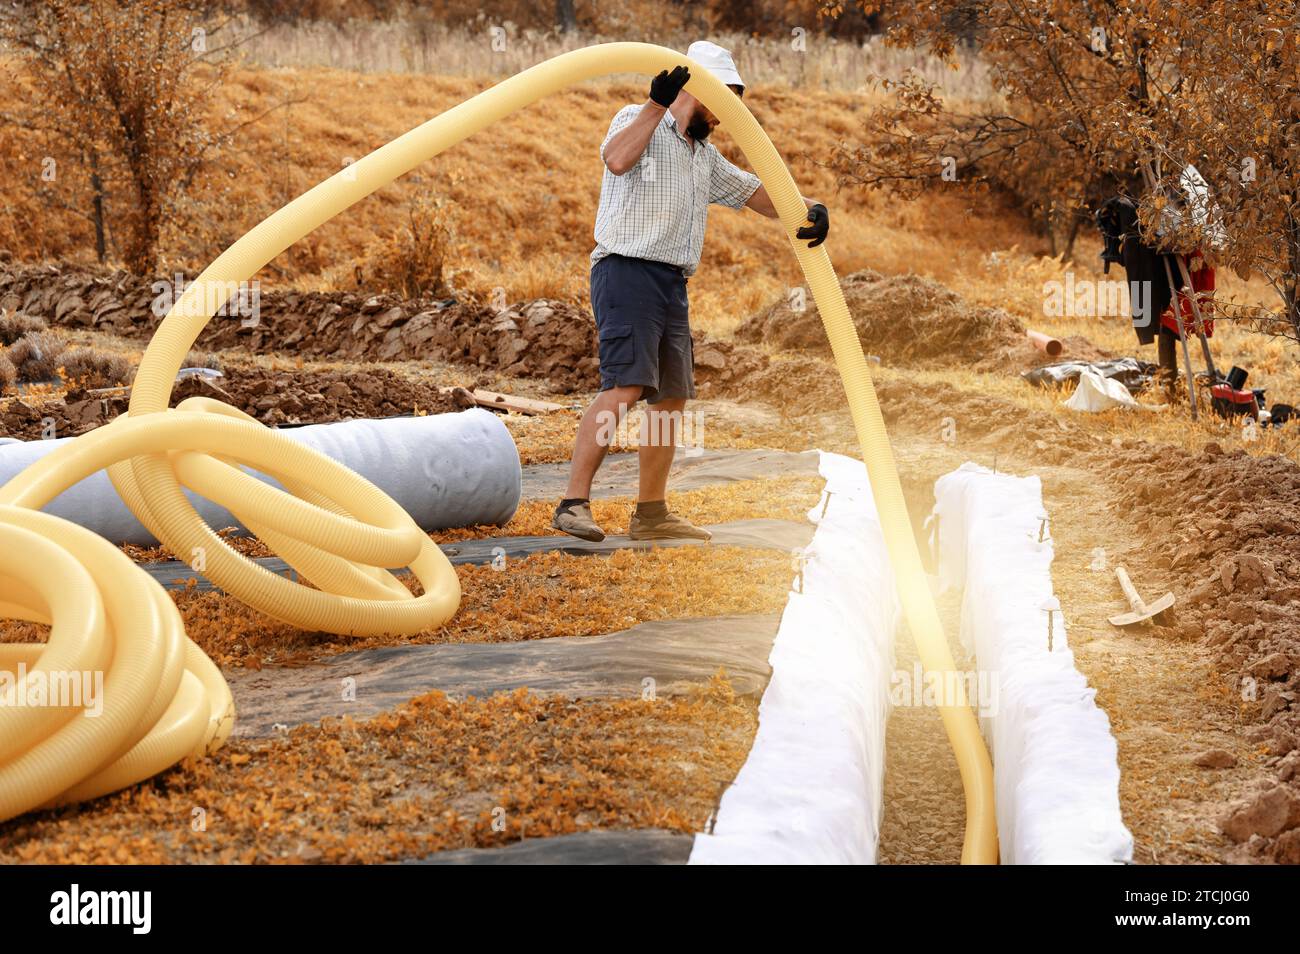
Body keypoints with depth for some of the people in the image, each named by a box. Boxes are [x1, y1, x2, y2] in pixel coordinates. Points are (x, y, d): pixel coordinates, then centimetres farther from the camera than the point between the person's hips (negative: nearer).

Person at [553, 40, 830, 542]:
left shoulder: (705, 156, 24)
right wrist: (657, 103, -26)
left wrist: (809, 208, 4)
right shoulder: (638, 120, -1)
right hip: (628, 271, -9)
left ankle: (651, 514, 17)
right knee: (625, 386, -22)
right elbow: (617, 159, -23)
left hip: (673, 285, 9)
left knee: (672, 396, 9)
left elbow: (757, 194, 21)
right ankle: (574, 502, -24)